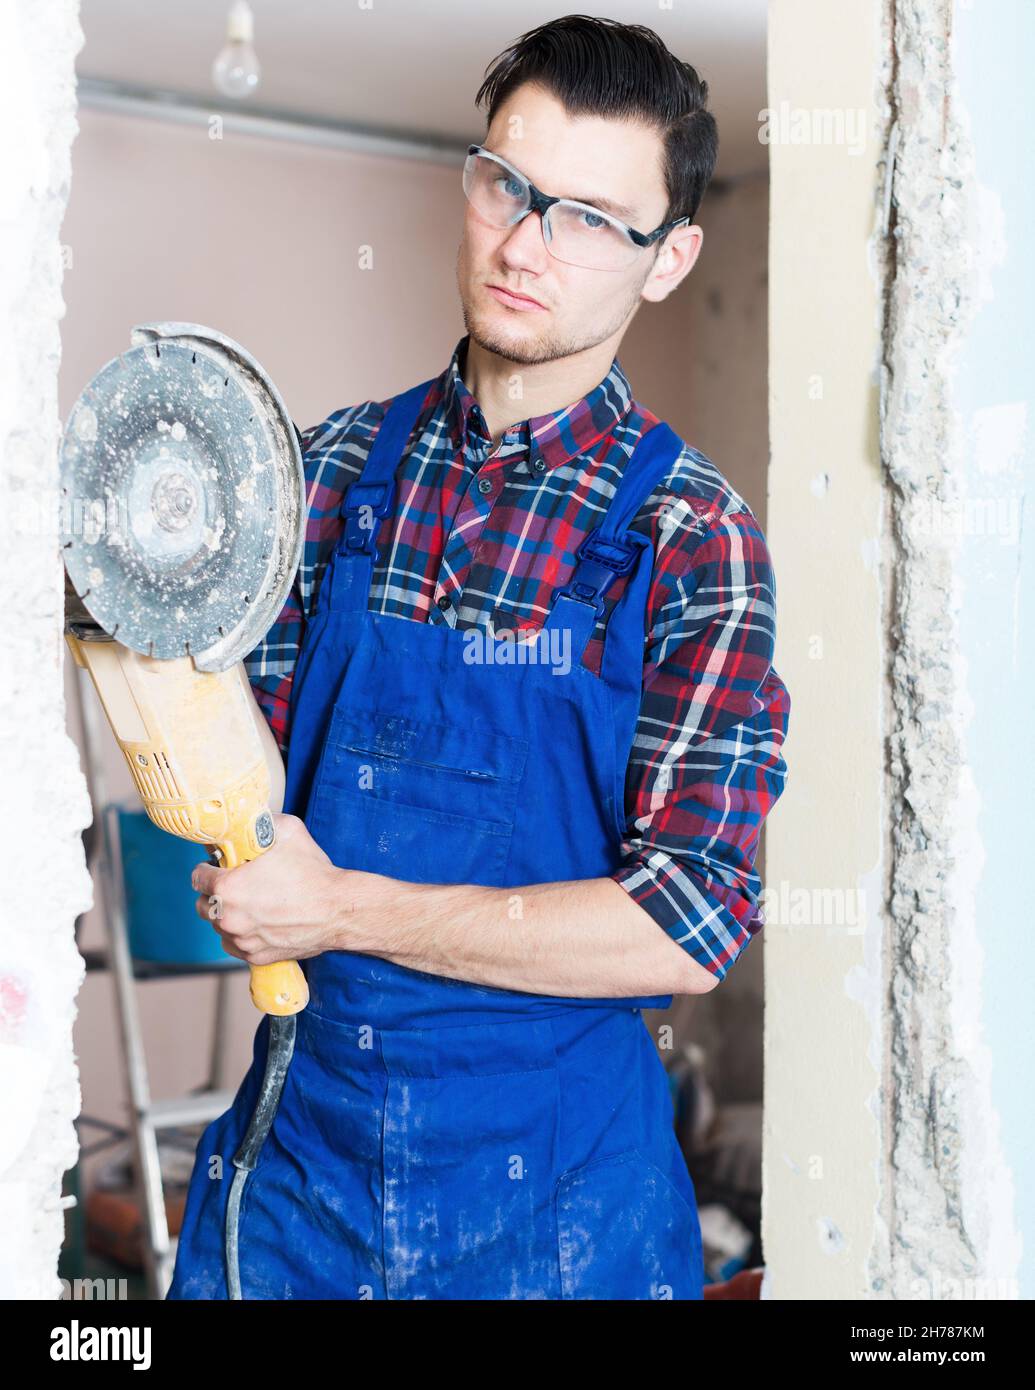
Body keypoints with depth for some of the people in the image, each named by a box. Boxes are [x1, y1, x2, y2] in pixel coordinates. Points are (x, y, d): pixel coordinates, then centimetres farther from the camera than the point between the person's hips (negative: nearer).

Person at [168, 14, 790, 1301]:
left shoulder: (692, 535, -12)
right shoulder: (340, 462, 0)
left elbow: (689, 928, -18)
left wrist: (341, 911, -18)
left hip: (552, 1158, -3)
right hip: (302, 1114, 3)